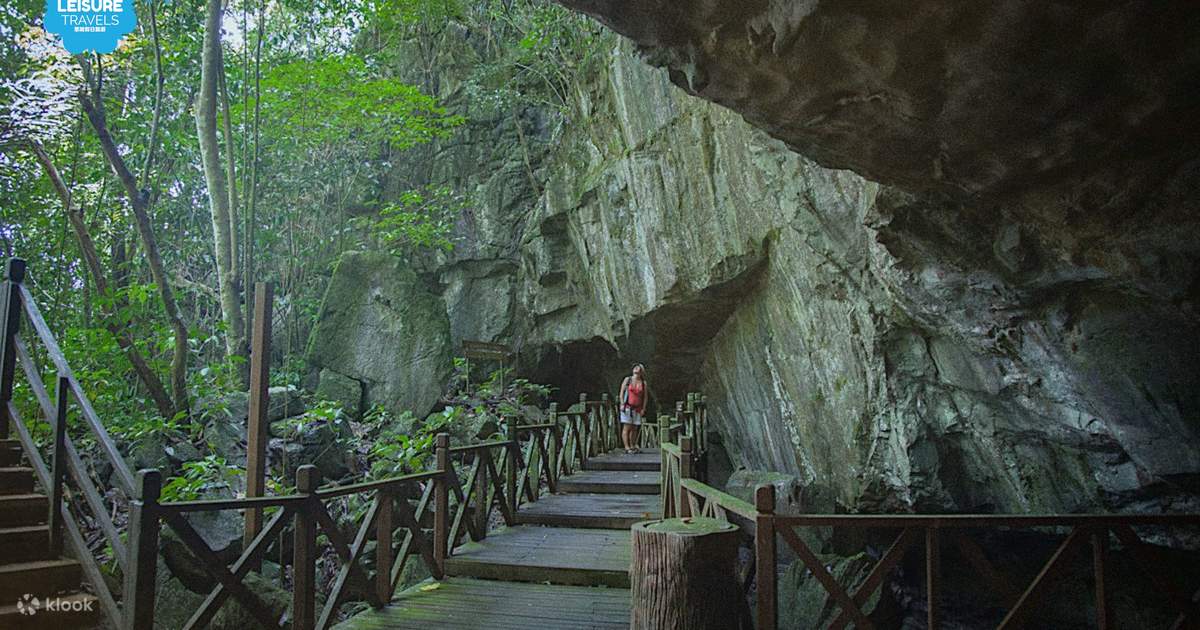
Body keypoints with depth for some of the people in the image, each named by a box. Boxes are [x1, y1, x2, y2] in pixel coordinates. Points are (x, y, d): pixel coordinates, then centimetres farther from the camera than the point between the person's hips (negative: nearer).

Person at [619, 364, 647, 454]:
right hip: (627, 407, -2)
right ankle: (627, 447, -7)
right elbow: (621, 392, 3)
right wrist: (622, 404, -6)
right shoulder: (627, 379, 4)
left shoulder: (643, 383, 8)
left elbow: (645, 397, 9)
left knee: (634, 428, 5)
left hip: (637, 409, 2)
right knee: (626, 428, -7)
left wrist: (643, 409, 2)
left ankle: (632, 446, 16)